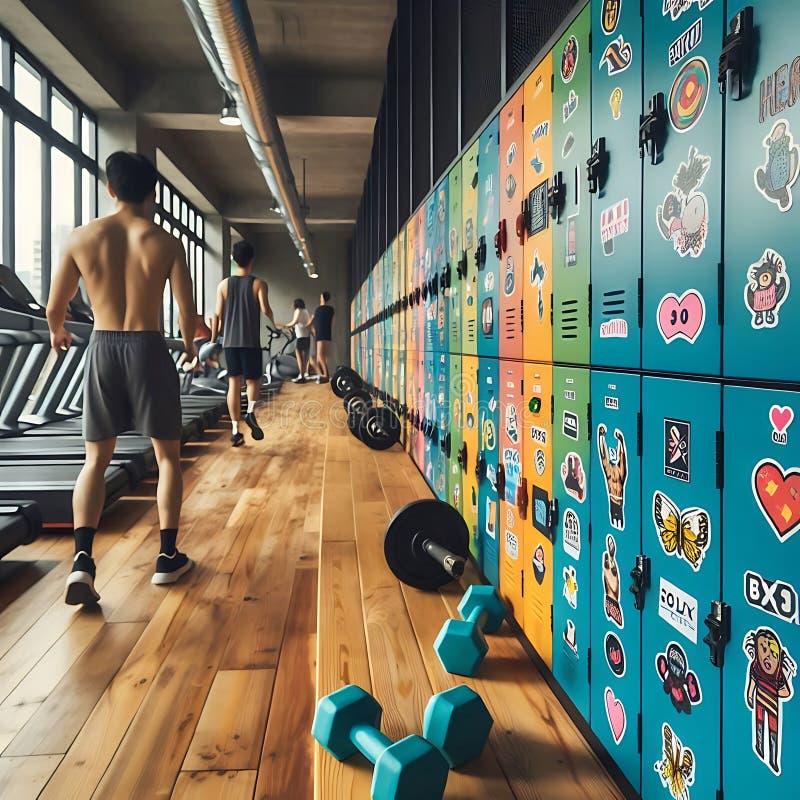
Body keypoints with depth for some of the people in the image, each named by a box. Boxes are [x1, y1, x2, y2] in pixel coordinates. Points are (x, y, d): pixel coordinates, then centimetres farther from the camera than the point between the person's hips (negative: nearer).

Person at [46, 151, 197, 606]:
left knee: (97, 460, 11)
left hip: (103, 348, 2)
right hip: (149, 348, -1)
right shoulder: (166, 243, -2)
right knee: (168, 456, 12)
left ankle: (83, 559, -4)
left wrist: (58, 332, 29)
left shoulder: (81, 238, 2)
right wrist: (190, 345, 16)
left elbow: (55, 307, 7)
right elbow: (188, 310, -4)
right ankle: (169, 557, 16)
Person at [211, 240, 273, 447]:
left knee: (234, 384, 6)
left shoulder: (224, 285, 5)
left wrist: (213, 338, 12)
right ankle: (250, 412, -16)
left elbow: (217, 315, 3)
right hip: (251, 341, -2)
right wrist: (273, 321, 6)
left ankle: (235, 431, 4)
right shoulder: (259, 284, -3)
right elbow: (265, 309, -15)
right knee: (253, 379, 12)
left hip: (230, 341, 3)